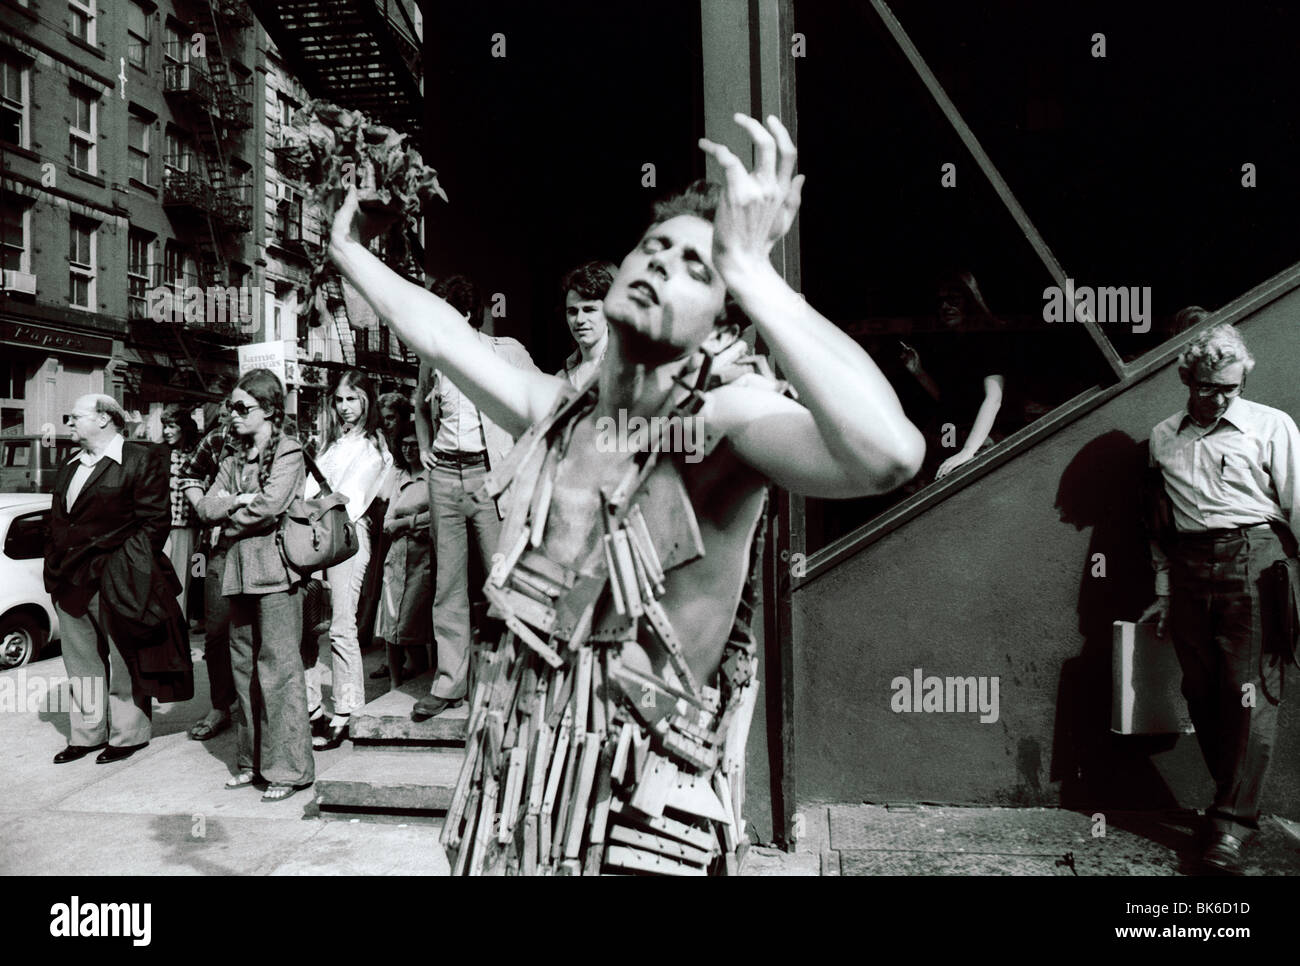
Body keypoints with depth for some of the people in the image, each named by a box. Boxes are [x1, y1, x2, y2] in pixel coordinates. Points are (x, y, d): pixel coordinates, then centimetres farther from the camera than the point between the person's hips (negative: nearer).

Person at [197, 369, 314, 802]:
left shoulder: (288, 452, -3)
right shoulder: (233, 460, 19)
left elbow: (270, 506, -15)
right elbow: (206, 508, 9)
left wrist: (231, 518, -1)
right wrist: (239, 500, -8)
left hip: (274, 570, -7)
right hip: (239, 571, 7)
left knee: (278, 666, -7)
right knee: (243, 667, 11)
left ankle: (288, 767, -1)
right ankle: (252, 761, 21)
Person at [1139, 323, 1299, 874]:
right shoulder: (1163, 438, 14)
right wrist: (1162, 590, 16)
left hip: (1252, 563, -4)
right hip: (1188, 568, 4)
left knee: (1250, 692, -5)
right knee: (1201, 690, 6)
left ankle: (1233, 821, 2)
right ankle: (1235, 800, 21)